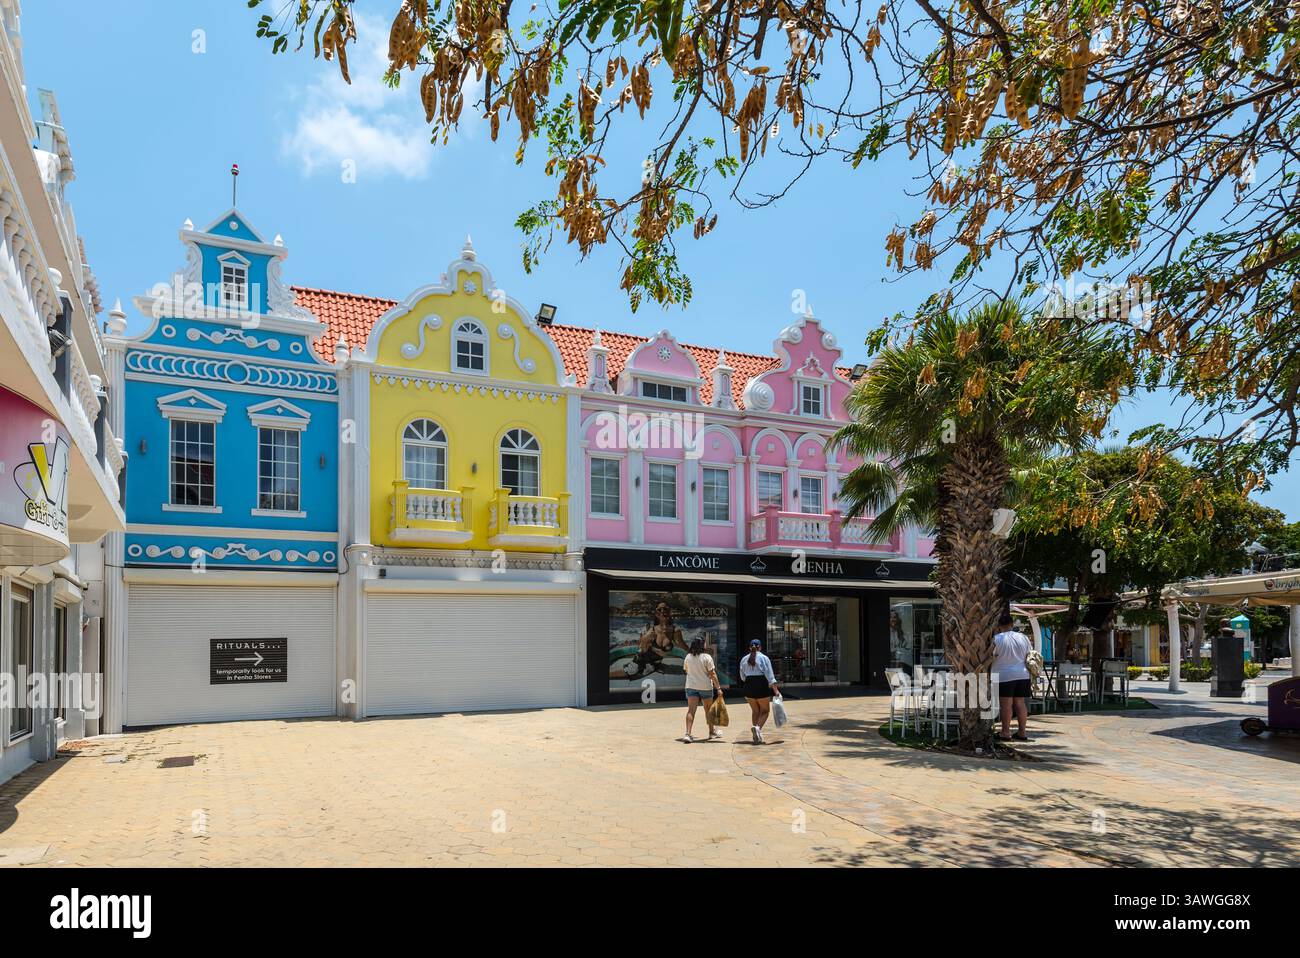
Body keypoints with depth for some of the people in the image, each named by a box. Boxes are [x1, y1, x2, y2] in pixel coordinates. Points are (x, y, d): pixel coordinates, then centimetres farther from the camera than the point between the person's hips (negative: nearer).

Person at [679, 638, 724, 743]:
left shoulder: (688, 657, 1)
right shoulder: (707, 657, -11)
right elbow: (712, 674, -12)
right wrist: (718, 688, -8)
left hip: (691, 686, 2)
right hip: (705, 686, -2)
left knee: (691, 710, -4)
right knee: (708, 709, 15)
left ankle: (687, 734, -17)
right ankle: (712, 732, 31)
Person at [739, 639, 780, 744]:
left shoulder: (744, 659, 6)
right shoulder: (764, 658, -5)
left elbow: (742, 677, 12)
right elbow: (770, 676, -11)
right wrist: (775, 690, -12)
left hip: (748, 688, 4)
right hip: (761, 687, -4)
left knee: (755, 711, 16)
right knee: (765, 710, 10)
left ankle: (757, 737, 13)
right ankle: (758, 727, -17)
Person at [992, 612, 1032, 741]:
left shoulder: (997, 639, -12)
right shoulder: (1023, 637, 4)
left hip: (1004, 676, -5)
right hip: (1023, 675, 5)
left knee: (1006, 704, -1)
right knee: (1020, 703, 9)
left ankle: (1006, 732, 2)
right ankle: (1022, 733, 13)